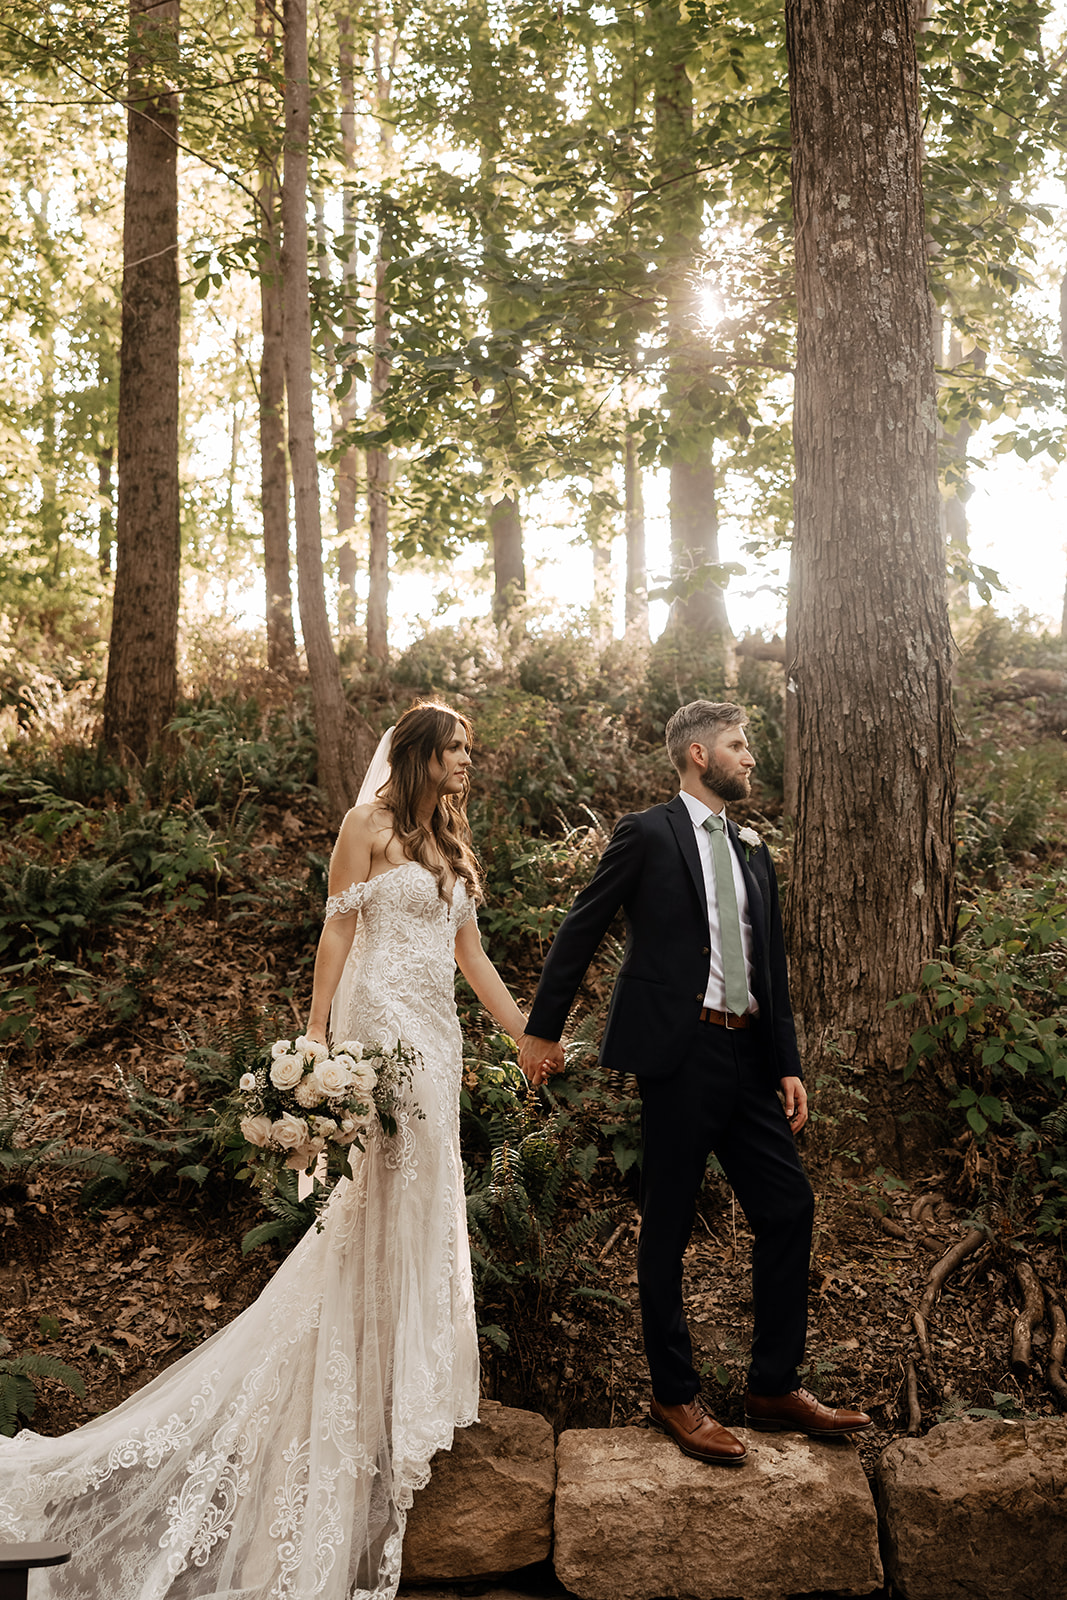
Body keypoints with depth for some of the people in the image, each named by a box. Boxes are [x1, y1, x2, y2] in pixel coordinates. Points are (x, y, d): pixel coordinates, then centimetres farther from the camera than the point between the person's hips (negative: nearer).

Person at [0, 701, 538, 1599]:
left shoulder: (452, 846, 16)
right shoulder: (368, 826, -4)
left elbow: (471, 955, 17)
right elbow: (339, 932, -7)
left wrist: (530, 1035, 15)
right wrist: (316, 1038, -13)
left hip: (437, 1035, 8)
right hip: (382, 1022, -7)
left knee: (425, 1207, 13)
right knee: (387, 1201, -3)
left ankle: (411, 1389, 27)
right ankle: (376, 1414, 9)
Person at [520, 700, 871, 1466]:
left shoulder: (754, 853, 16)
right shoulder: (648, 835, -3)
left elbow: (772, 970, 17)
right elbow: (581, 930, -1)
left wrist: (788, 1066, 11)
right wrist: (544, 1029, -1)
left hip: (747, 1057, 7)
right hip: (679, 1054, -7)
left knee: (789, 1207, 8)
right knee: (668, 1226, 4)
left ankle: (775, 1387, 23)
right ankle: (676, 1399, 19)